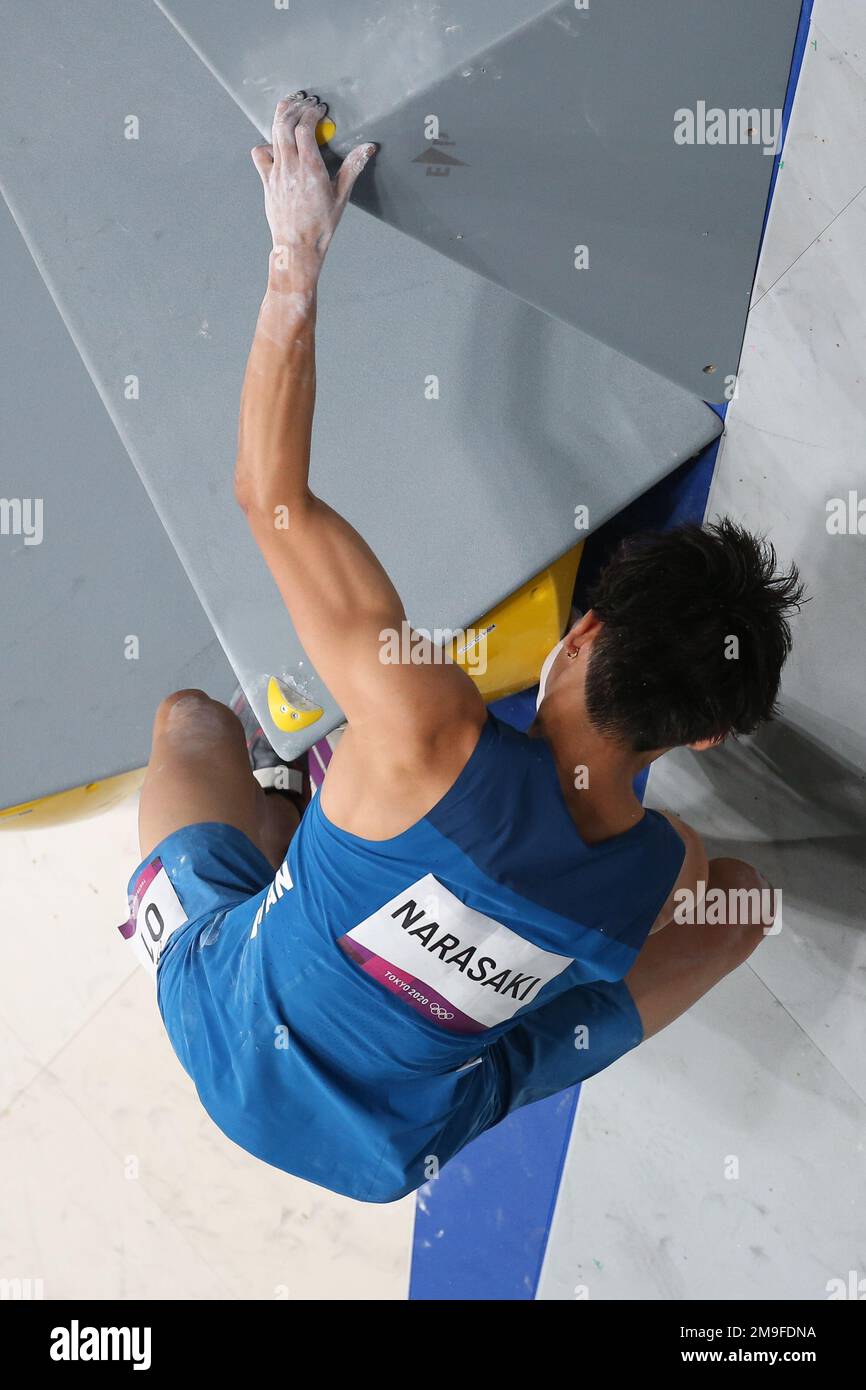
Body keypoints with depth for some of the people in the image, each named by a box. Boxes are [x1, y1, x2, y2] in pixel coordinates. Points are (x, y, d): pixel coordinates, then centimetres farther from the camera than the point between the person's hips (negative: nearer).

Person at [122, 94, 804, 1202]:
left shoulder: (424, 728, -37)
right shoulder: (670, 879, -25)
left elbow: (269, 490, -28)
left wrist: (298, 254, -22)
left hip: (223, 1027, 0)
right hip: (394, 1156, 1)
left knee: (192, 715, 18)